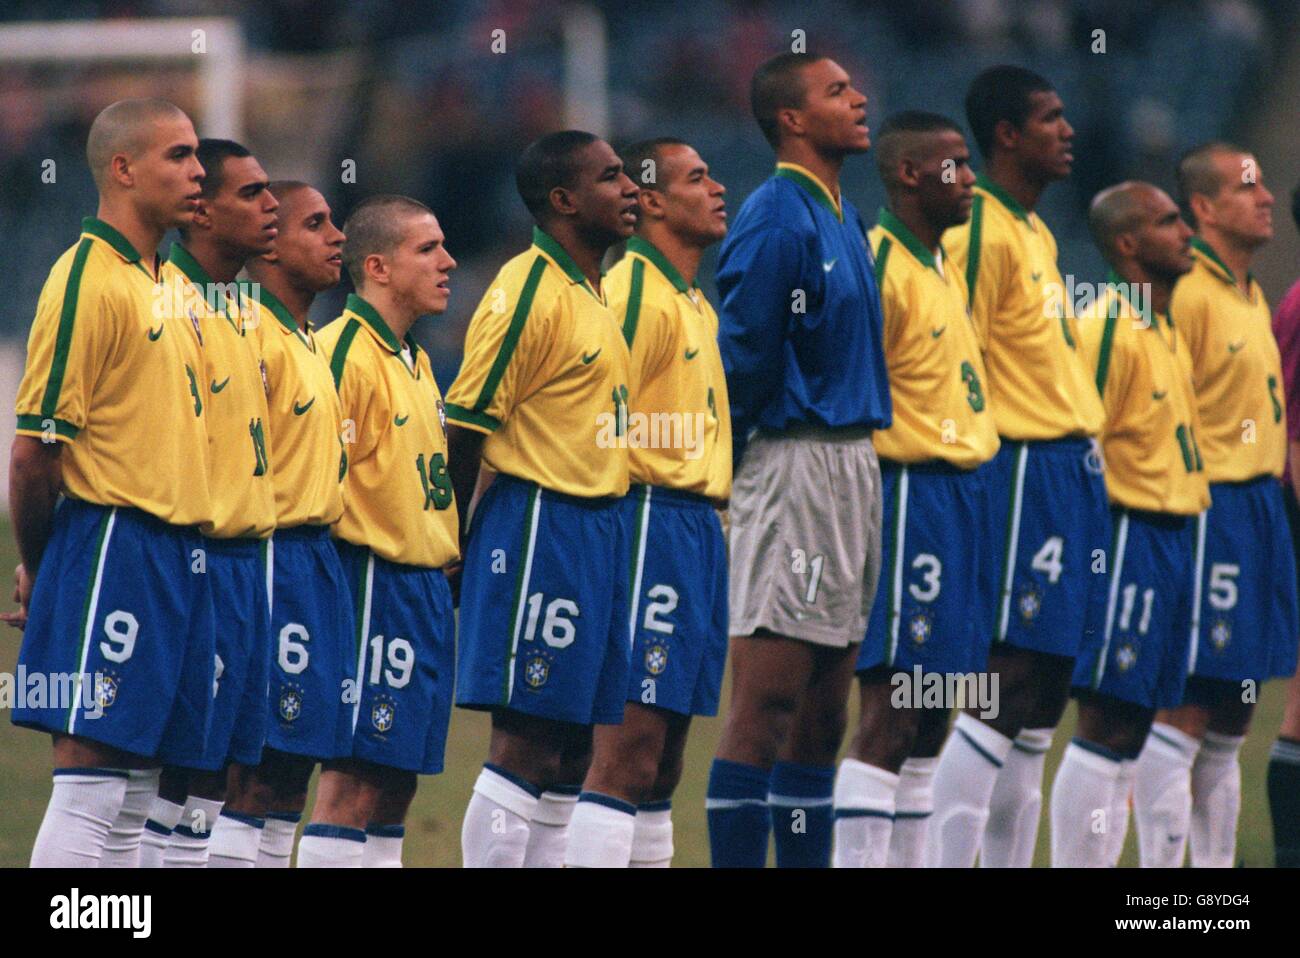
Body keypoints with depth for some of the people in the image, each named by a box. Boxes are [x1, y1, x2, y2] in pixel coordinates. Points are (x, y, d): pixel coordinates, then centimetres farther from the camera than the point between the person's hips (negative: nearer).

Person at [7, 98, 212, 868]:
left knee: (134, 794, 8)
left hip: (175, 557, 9)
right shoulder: (89, 279, -11)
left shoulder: (165, 285, 17)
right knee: (91, 784, -11)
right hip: (112, 547, -9)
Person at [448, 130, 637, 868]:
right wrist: (457, 545, -8)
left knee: (571, 751, 8)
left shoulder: (594, 294, 17)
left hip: (600, 527, 9)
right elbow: (467, 426, -12)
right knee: (525, 743, -8)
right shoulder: (528, 292, -12)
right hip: (539, 528, -9)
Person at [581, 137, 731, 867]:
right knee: (628, 754, -13)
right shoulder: (634, 292, -10)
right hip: (654, 523, -10)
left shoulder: (696, 304, 20)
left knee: (663, 762, 10)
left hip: (697, 531, 10)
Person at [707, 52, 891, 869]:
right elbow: (745, 355, -14)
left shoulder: (844, 220, 16)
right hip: (796, 459, -9)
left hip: (855, 463, 9)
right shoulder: (776, 221, -13)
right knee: (767, 705, -10)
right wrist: (740, 456, -7)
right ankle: (737, 857, -11)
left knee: (823, 712, 11)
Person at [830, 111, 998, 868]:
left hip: (966, 489, 9)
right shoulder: (879, 268, -13)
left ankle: (910, 860, 14)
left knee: (929, 720, 11)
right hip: (914, 489, -9)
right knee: (890, 713, -11)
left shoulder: (947, 264, 16)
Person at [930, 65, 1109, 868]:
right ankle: (948, 861, -12)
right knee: (1008, 689, -12)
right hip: (1027, 471, -10)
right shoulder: (983, 233, -12)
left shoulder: (1038, 234, 18)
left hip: (1073, 467, 10)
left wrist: (1088, 468, 17)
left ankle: (1009, 865, 12)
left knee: (1042, 703, 9)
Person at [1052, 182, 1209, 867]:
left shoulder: (1165, 330, 17)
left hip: (1172, 536, 9)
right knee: (1107, 722, -9)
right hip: (1131, 534, -9)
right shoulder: (1107, 328, -13)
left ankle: (1099, 864, 11)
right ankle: (1075, 868, -8)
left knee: (1131, 726, 9)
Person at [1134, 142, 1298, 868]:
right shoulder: (1188, 296, -11)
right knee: (1183, 717, -10)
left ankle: (1217, 868, 16)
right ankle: (1161, 866, -10)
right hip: (1212, 505, -9)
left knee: (1230, 726, 12)